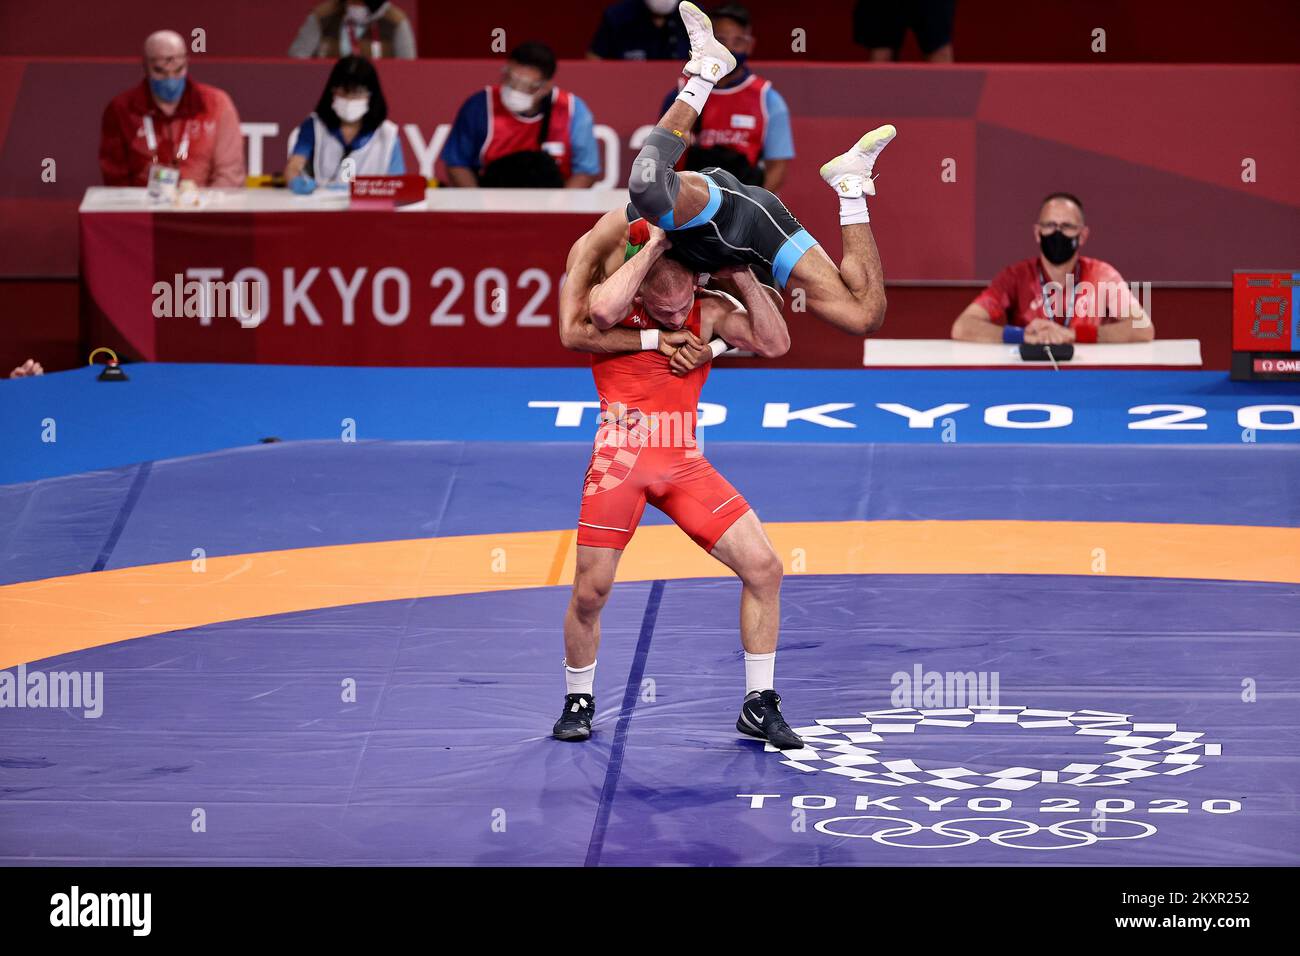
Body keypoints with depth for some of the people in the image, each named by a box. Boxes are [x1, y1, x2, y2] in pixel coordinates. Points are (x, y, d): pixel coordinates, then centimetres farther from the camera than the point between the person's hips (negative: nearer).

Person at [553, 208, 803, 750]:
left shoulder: (710, 309, 5)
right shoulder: (614, 299, -5)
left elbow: (775, 344, -4)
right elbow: (602, 312, -30)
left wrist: (742, 277, -11)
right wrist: (654, 246, -22)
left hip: (685, 462, 3)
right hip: (621, 460, -3)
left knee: (763, 568, -6)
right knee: (590, 592, -4)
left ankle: (759, 706, 6)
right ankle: (578, 702, 22)